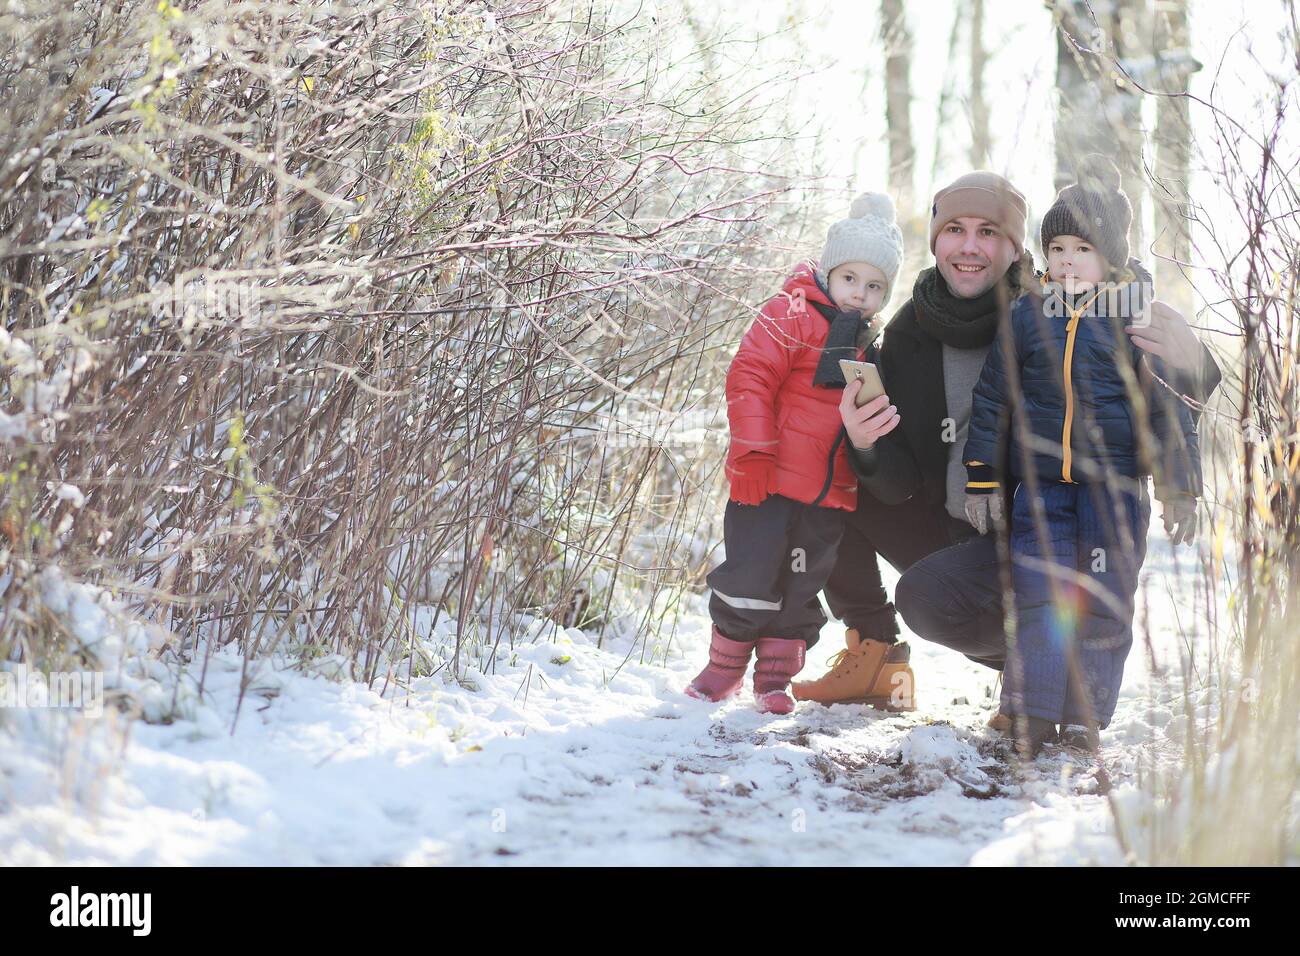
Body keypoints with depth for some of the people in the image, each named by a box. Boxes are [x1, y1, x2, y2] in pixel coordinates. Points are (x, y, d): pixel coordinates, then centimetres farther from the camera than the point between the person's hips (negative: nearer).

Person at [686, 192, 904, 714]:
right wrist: (754, 451, -19)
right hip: (772, 479, -6)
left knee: (801, 586, 9)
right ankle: (725, 665, 15)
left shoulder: (869, 344, 16)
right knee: (751, 573, -2)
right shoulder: (792, 314, -6)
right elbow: (750, 377, -14)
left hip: (831, 492, 6)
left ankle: (775, 677, 18)